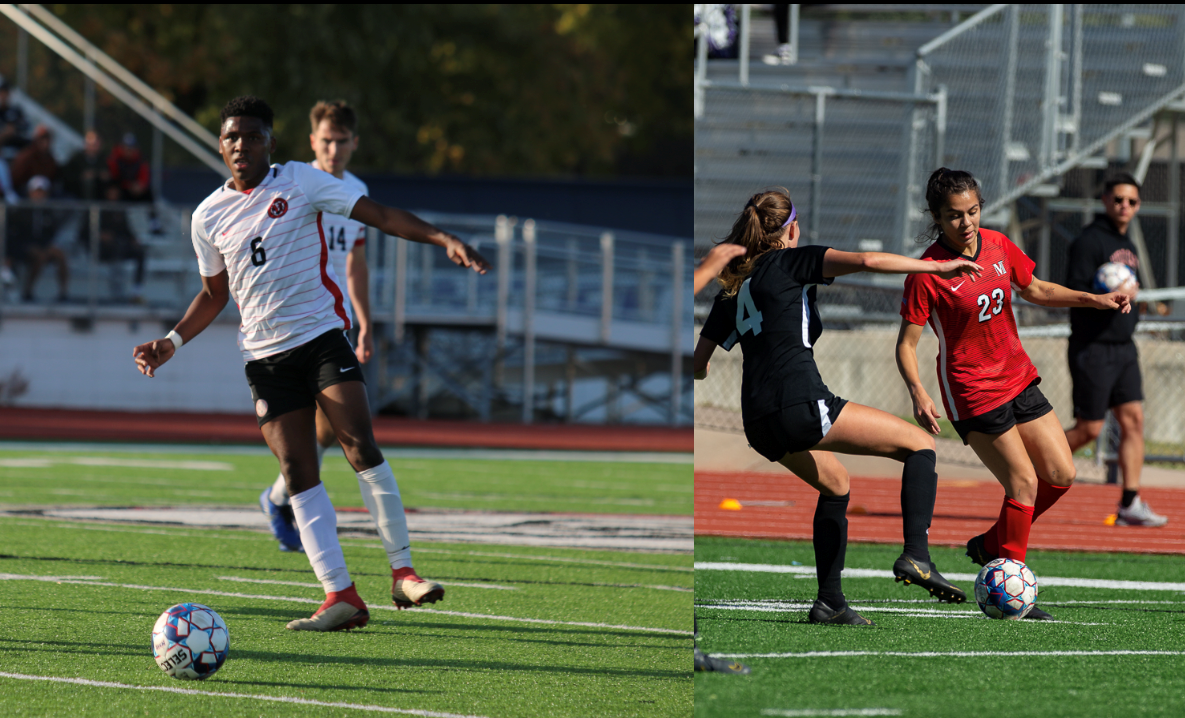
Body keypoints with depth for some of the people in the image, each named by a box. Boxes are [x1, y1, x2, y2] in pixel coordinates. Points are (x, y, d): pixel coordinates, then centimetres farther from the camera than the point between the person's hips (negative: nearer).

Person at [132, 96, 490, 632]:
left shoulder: (300, 182, -1)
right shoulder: (208, 216, 9)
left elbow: (379, 215, -5)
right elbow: (214, 292, 23)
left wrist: (443, 239, -17)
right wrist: (173, 341, 10)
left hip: (321, 333, -3)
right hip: (264, 354, 3)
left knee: (362, 448, -17)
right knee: (298, 472, -6)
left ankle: (403, 573, -9)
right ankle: (341, 597, -9)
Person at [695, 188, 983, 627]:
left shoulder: (733, 289, 21)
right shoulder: (789, 263, 2)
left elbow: (699, 364, 22)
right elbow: (866, 261, -11)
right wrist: (938, 268, -6)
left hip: (759, 422, 8)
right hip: (800, 403, -8)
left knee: (835, 484, 31)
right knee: (919, 444, -1)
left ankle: (830, 602, 23)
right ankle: (915, 556, -18)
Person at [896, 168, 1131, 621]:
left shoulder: (997, 245, 0)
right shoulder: (927, 273, -18)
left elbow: (1035, 290, 17)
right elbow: (907, 343, -14)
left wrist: (1094, 300, 7)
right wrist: (917, 392, -30)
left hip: (1016, 377, 7)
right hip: (972, 391, -7)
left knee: (1061, 475, 6)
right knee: (1024, 482, -11)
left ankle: (991, 545, 24)